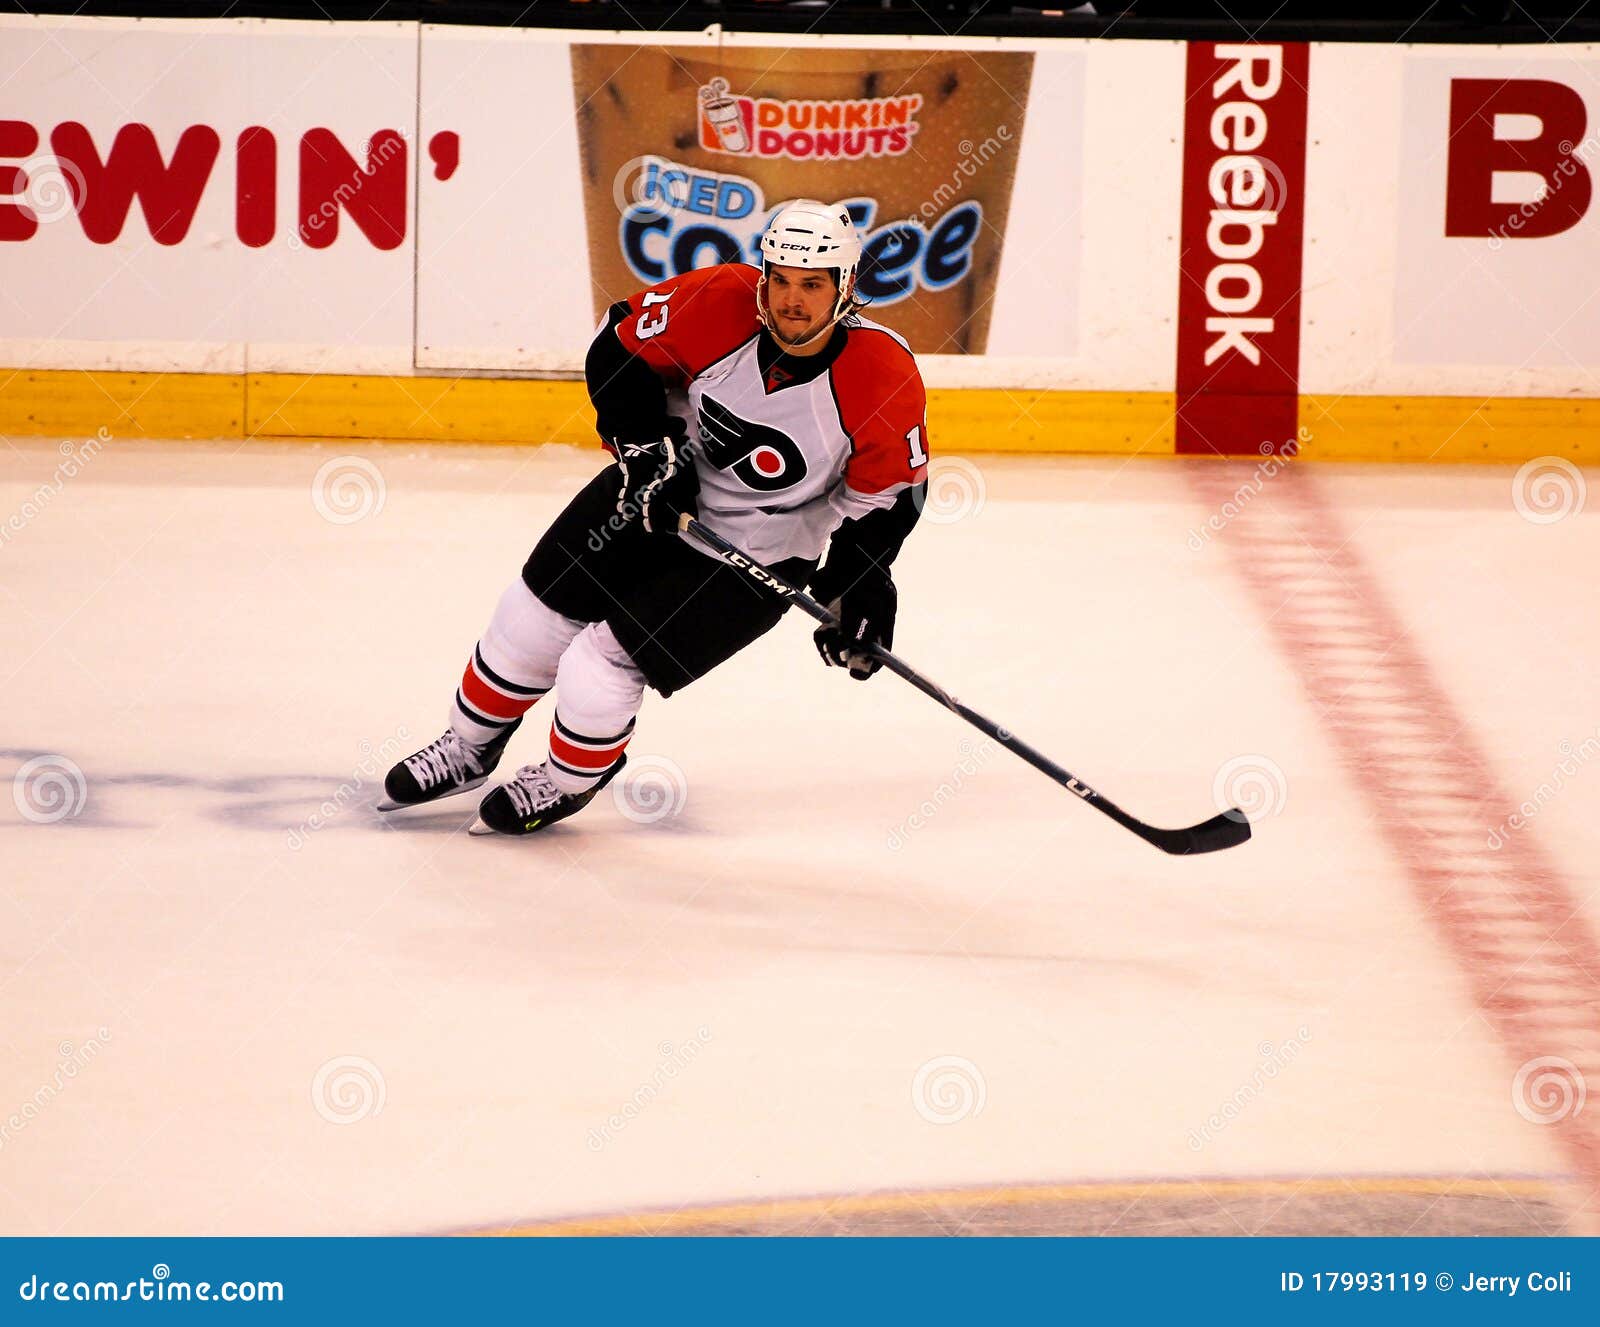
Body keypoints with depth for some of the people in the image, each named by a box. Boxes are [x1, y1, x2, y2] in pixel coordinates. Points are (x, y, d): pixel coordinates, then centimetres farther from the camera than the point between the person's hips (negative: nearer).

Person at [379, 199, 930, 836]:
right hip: (666, 488, 3)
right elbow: (620, 348, -6)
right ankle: (470, 748, 37)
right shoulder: (718, 302, -23)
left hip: (759, 557, -3)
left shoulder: (886, 376, -27)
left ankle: (569, 781, 23)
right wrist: (643, 446, -15)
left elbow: (891, 492, -11)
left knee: (599, 672, -10)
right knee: (532, 618, 8)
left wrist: (858, 586, -17)